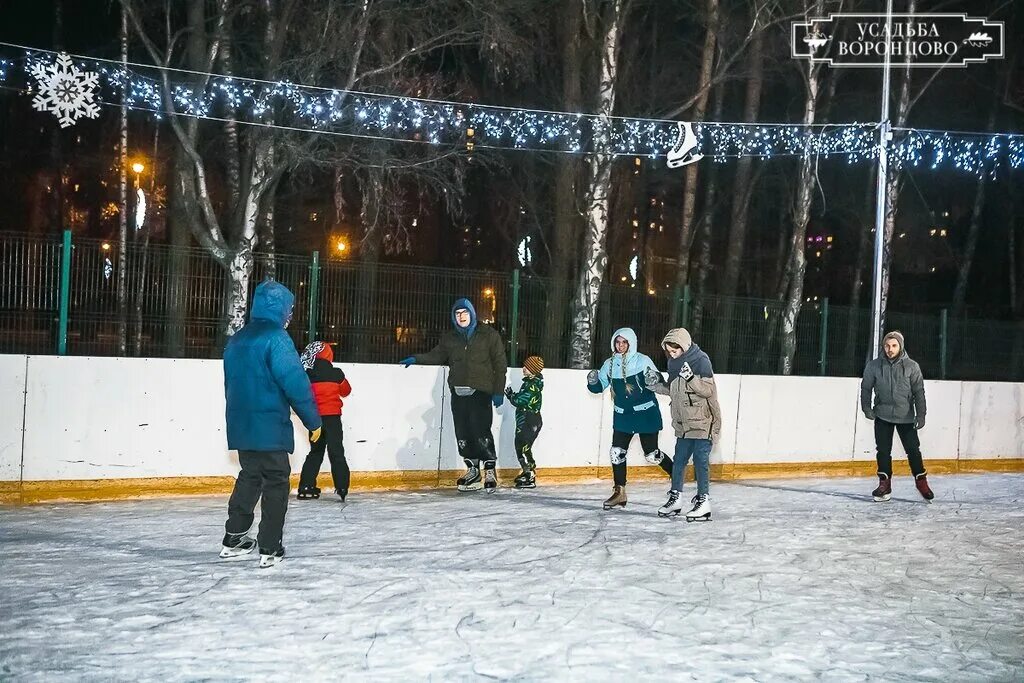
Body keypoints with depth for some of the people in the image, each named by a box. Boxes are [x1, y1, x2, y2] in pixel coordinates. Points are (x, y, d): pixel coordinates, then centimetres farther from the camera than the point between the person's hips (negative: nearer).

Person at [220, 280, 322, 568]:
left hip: (241, 426, 8)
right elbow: (295, 383, -19)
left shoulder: (236, 340, 11)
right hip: (270, 428, -8)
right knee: (276, 483, 2)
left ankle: (234, 539, 24)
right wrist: (313, 421, -12)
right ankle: (270, 548, 2)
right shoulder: (276, 338, -14)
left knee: (249, 477, 20)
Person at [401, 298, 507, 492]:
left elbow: (500, 364, 1)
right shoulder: (449, 338, 13)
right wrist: (416, 358, 2)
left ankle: (490, 469, 0)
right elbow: (436, 356, 17)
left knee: (481, 430, -12)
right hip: (458, 393, 5)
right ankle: (472, 469, 16)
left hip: (480, 392, -5)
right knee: (463, 433, 4)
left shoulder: (489, 335, 1)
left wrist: (498, 391, -4)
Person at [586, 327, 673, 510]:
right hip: (622, 415, 5)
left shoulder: (642, 361, -11)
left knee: (652, 454, 0)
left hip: (646, 414, -5)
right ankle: (619, 493, 9)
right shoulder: (610, 364, 3)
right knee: (617, 452, -1)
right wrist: (593, 381, -13)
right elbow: (599, 387, 9)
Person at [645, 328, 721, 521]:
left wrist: (691, 378, -32)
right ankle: (675, 498, 21)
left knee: (700, 459, -8)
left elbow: (708, 390, -19)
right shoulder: (673, 363, 9)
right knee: (679, 459, 10)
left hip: (703, 420, -7)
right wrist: (657, 384, 3)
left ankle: (703, 501, -4)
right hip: (683, 422, 7)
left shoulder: (701, 360, -14)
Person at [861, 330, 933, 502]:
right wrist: (867, 408, -1)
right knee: (883, 451, 2)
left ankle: (922, 483, 12)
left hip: (906, 417, -1)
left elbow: (919, 392, -3)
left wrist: (921, 414, -7)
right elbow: (866, 388, 7)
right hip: (882, 416, 1)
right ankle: (885, 484, 12)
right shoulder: (874, 366, -2)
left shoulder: (912, 367, -4)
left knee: (913, 450, -1)